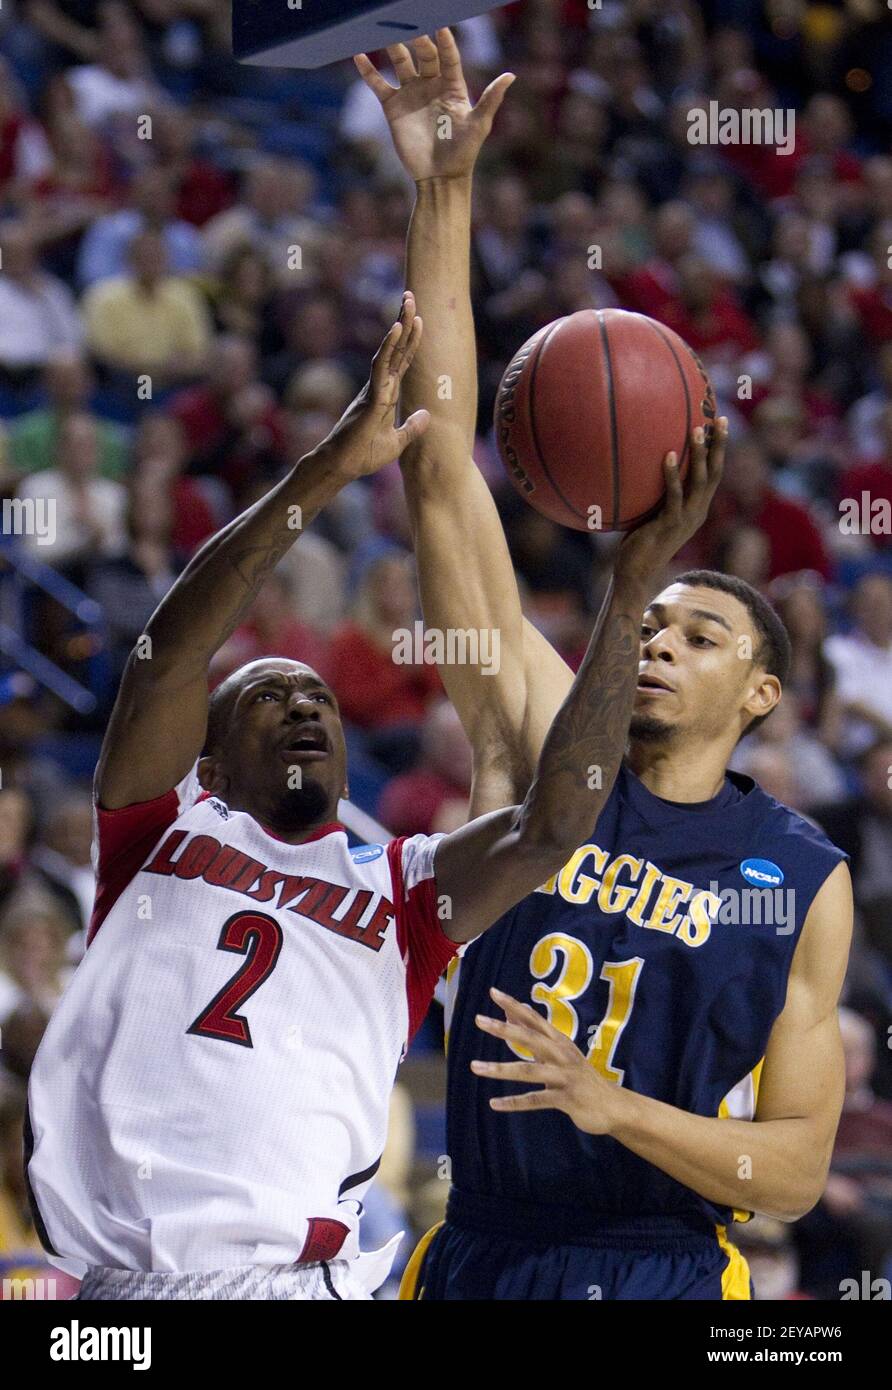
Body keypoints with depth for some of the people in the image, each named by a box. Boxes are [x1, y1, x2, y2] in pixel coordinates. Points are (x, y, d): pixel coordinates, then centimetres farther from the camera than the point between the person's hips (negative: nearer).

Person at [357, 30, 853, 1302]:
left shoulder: (803, 878, 0)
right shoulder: (540, 749, 3)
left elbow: (798, 1169, -1)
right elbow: (442, 472, -2)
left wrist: (611, 1107, -17)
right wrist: (444, 197, -7)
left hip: (667, 1270, -2)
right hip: (476, 1257, 2)